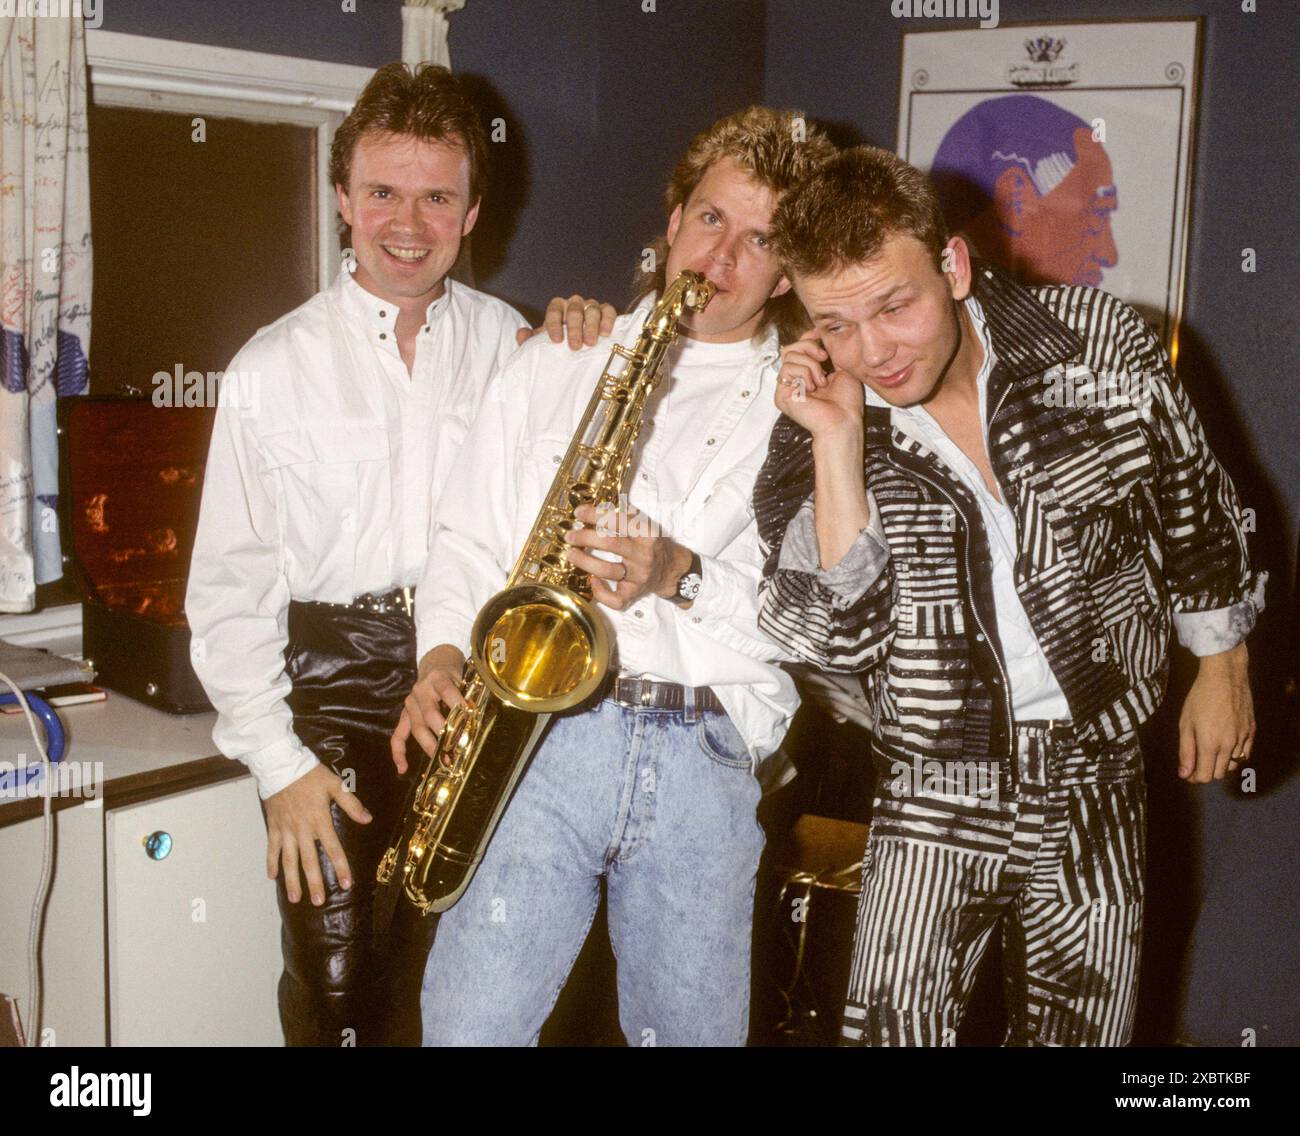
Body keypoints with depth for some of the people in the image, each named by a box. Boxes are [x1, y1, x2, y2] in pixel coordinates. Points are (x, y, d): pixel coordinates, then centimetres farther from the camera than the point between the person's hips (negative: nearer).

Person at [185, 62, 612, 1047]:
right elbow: (228, 586, 0)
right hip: (331, 685, -2)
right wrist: (279, 761, -7)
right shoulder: (274, 366, 0)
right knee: (337, 991, -1)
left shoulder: (505, 341, 7)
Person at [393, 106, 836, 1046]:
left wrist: (683, 577, -14)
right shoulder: (555, 363, 15)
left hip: (706, 755, 0)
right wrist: (443, 654, -2)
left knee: (695, 1029, 12)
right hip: (539, 730, 0)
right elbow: (467, 535, 15)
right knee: (470, 1026, -7)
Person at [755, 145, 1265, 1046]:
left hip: (1098, 793, 1)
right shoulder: (812, 428, -9)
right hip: (934, 801, -1)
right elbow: (842, 638, -19)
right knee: (896, 1029, -10)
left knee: (1078, 1033, 13)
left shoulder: (1101, 344, -9)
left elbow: (1197, 507, 7)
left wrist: (1222, 669, 14)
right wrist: (838, 444, -25)